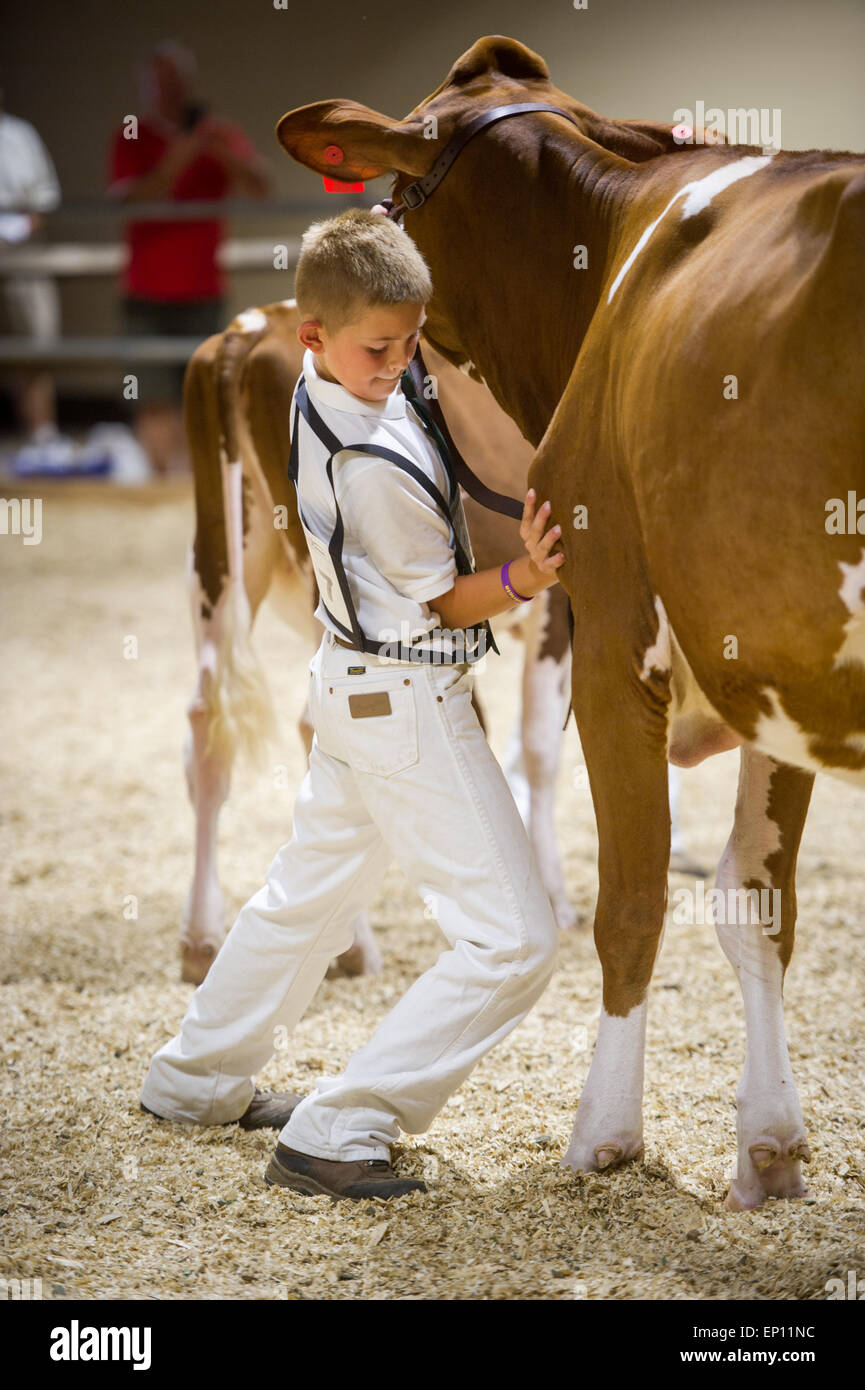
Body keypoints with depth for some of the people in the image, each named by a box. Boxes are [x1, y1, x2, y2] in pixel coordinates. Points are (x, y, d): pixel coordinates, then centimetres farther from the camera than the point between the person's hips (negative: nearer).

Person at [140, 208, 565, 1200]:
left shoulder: (322, 390, -1)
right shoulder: (374, 467, -28)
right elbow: (437, 602, -16)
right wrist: (524, 579, -31)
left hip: (355, 687, 10)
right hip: (408, 704, -10)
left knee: (312, 892, 27)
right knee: (513, 942, -8)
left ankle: (197, 1079, 43)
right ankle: (334, 1135, -9)